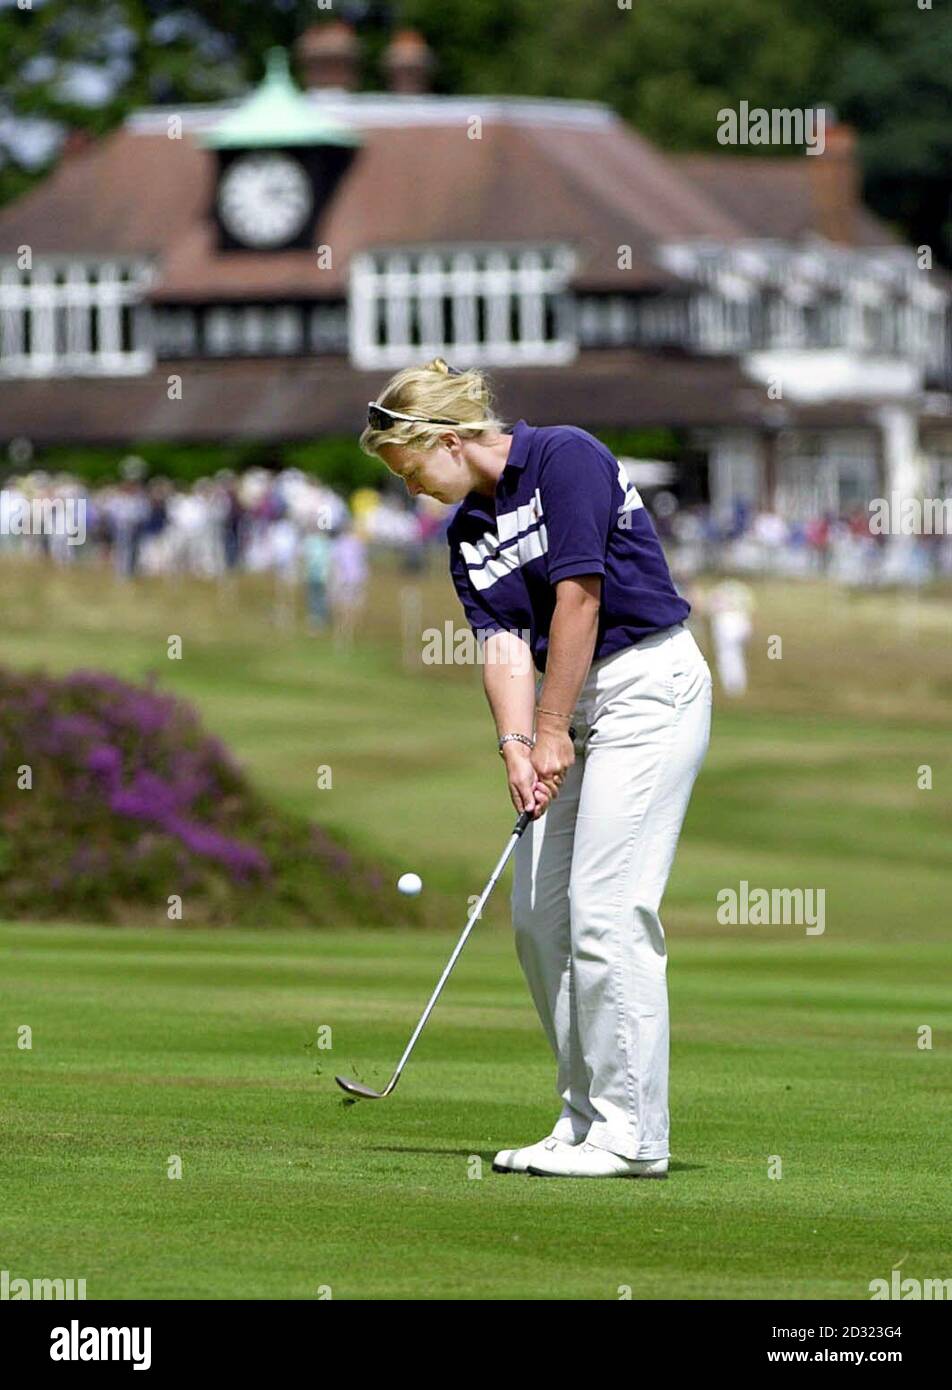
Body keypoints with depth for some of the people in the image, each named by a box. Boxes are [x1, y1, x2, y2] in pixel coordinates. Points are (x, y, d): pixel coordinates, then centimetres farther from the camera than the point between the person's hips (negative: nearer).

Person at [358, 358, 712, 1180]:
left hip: (648, 686, -9)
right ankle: (586, 1117, 11)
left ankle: (630, 1135, -12)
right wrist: (516, 745, -15)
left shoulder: (565, 457, -12)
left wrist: (551, 733, -13)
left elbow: (579, 596, -16)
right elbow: (503, 641, 2)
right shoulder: (468, 532, 11)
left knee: (607, 909, -13)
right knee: (537, 913, 5)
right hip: (572, 704, 9)